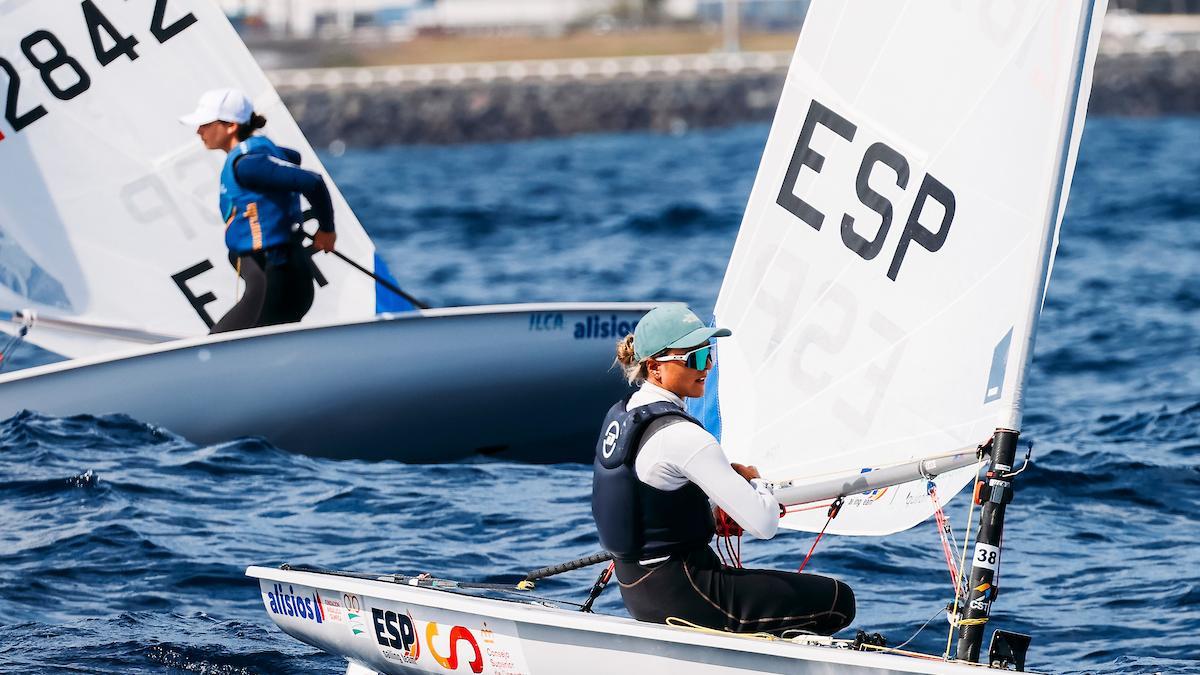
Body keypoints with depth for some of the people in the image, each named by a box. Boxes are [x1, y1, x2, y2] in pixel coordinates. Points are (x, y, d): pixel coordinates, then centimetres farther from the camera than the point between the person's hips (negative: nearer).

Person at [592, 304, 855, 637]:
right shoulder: (681, 436, -23)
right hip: (678, 594, -10)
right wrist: (753, 480, -2)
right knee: (838, 600, -7)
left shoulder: (620, 414, 6)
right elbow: (764, 524, -24)